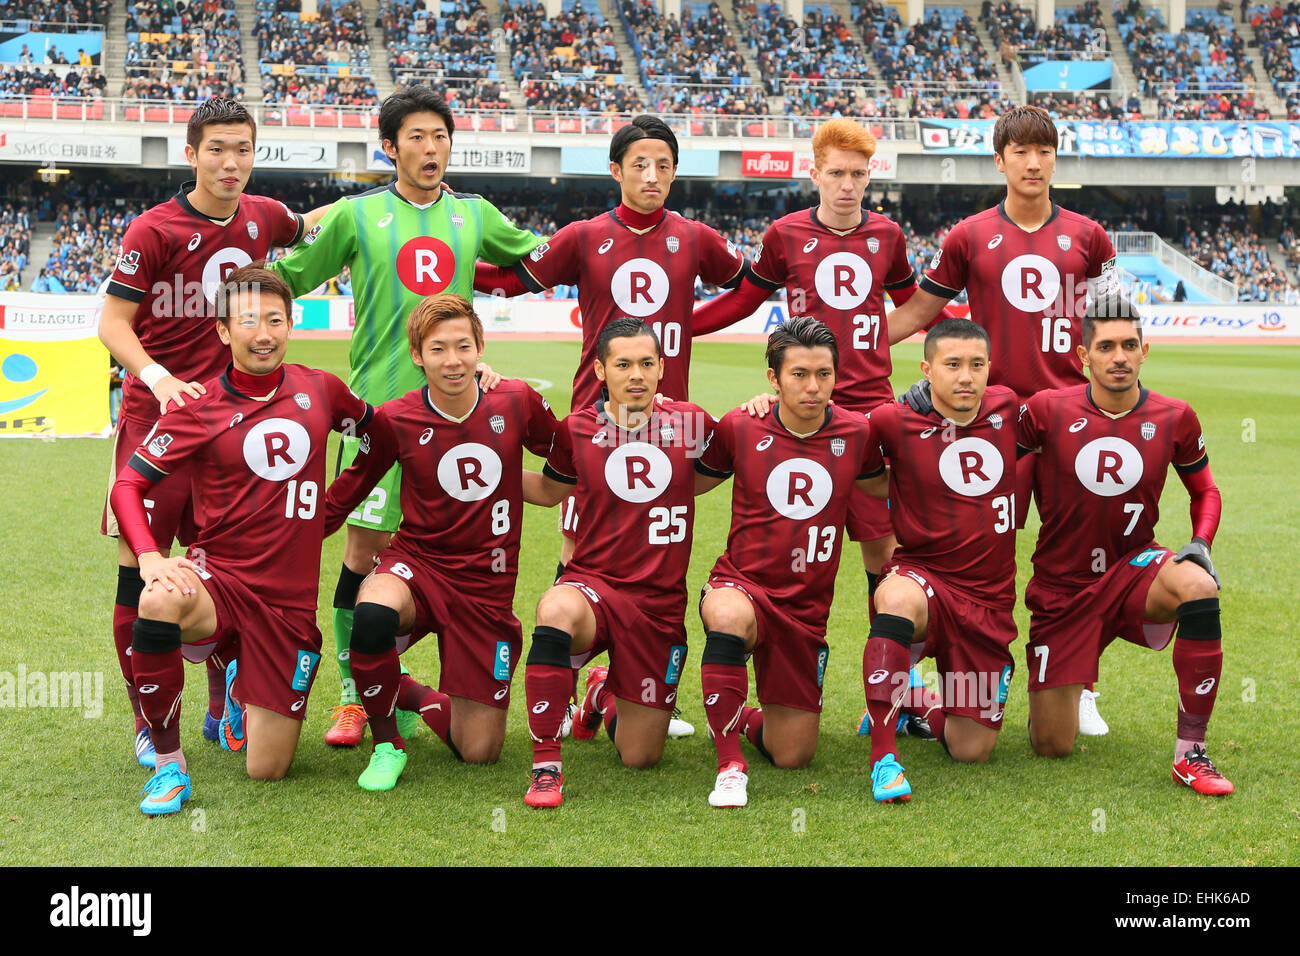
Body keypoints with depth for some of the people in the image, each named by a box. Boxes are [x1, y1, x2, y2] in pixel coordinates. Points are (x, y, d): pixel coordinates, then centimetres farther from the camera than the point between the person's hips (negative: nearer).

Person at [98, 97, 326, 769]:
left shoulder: (260, 216, 8)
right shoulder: (153, 230, -8)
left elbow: (305, 227, 32)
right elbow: (113, 323, -6)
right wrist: (159, 378, -23)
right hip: (156, 413, -4)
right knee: (140, 565, -4)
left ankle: (223, 709, 22)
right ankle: (149, 725, 7)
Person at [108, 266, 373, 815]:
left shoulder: (321, 390, 5)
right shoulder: (198, 407, -3)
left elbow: (374, 429, 26)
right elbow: (127, 486, -5)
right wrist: (148, 557, -20)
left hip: (288, 600, 2)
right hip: (219, 577, -2)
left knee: (268, 770, 0)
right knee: (160, 602, -40)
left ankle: (241, 691, 38)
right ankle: (168, 764, -19)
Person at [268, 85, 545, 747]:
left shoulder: (474, 215, 12)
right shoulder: (356, 215, 4)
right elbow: (289, 278, 11)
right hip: (378, 401, -2)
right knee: (364, 549, -3)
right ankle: (352, 697, 8)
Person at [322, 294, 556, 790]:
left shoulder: (518, 402, -6)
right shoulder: (394, 420, -8)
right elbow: (343, 497, 4)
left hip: (488, 585, 1)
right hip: (417, 563, -1)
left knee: (479, 752, 0)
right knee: (373, 613, -40)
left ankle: (414, 696, 34)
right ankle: (386, 741, -13)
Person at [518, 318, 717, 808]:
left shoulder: (691, 423, -1)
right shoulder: (577, 429, 0)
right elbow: (551, 490, 19)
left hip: (661, 604, 1)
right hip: (593, 584, -1)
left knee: (640, 757, 5)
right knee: (557, 611, -40)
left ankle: (605, 695, 42)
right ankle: (546, 767, -29)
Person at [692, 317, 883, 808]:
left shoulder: (856, 433, -2)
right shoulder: (739, 428, -5)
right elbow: (693, 482, 12)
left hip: (805, 608, 2)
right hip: (741, 584, -2)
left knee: (793, 755, 2)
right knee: (728, 617, -41)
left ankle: (745, 719, 39)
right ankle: (730, 764, -27)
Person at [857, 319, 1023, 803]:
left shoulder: (1007, 408, 3)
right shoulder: (895, 422, -8)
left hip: (989, 601, 3)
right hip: (923, 579, -3)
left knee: (971, 750, 0)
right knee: (896, 597, -42)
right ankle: (883, 757, -37)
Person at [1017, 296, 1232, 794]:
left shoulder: (1174, 418, -5)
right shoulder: (1048, 409, -10)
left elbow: (1205, 491, 10)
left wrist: (1200, 543, -9)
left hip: (1132, 568, 1)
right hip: (1062, 587, -1)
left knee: (1198, 586, -37)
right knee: (1052, 747, -2)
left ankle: (1190, 754, -26)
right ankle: (1054, 690, 39)